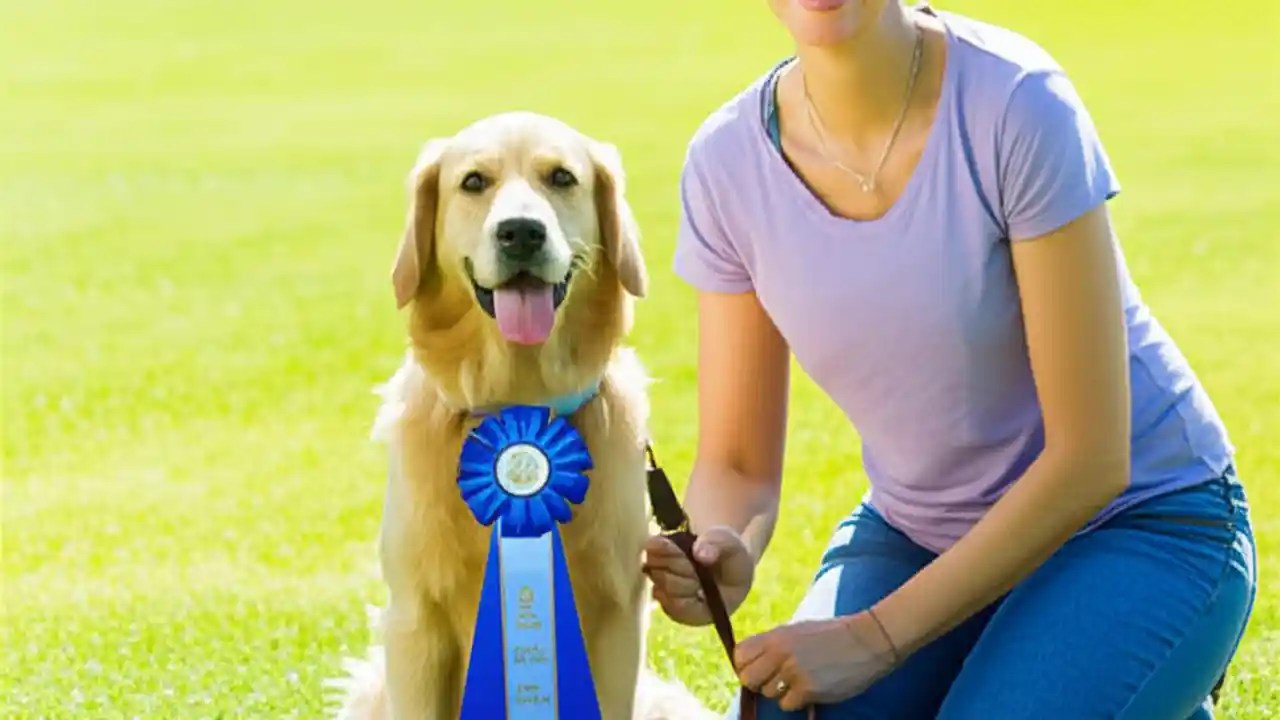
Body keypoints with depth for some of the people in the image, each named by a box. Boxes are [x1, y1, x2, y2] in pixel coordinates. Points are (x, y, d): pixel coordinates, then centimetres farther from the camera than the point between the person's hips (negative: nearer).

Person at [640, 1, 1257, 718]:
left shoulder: (1016, 103, -25)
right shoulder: (726, 161, -12)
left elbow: (1089, 458, -23)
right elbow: (736, 464, -4)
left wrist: (876, 636, -24)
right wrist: (724, 556, -29)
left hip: (1138, 523, -4)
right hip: (914, 532, 4)